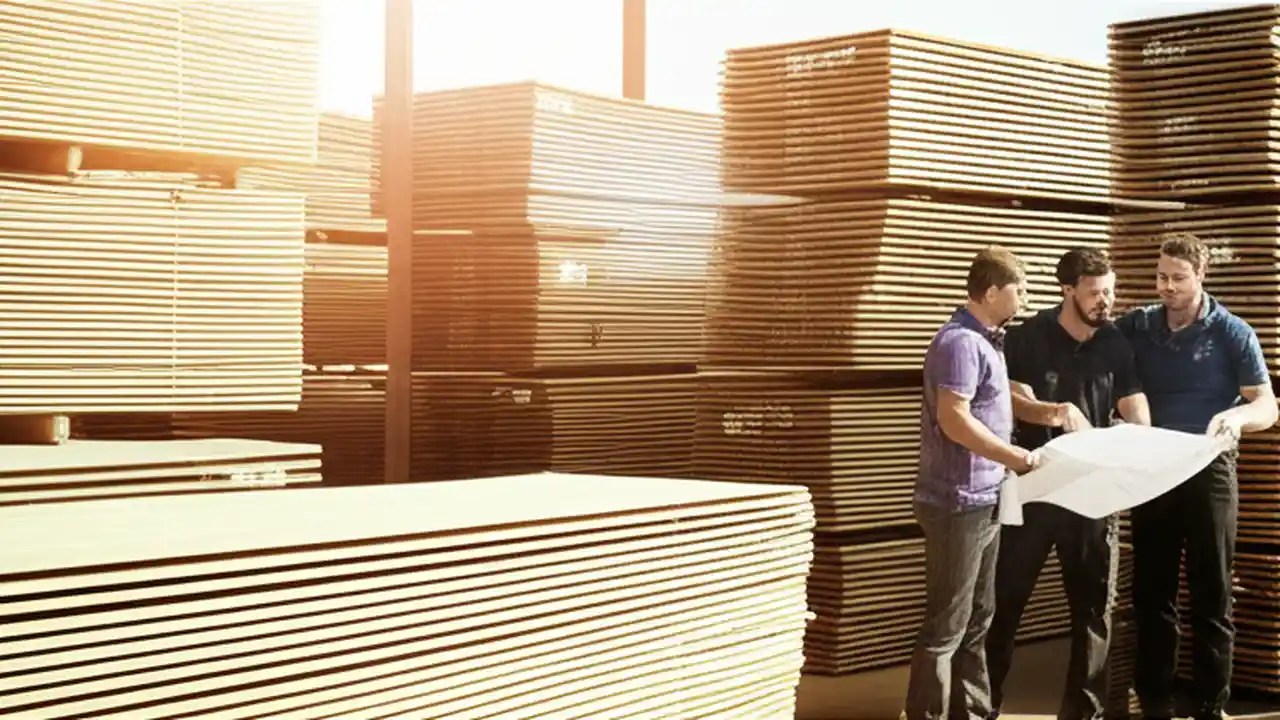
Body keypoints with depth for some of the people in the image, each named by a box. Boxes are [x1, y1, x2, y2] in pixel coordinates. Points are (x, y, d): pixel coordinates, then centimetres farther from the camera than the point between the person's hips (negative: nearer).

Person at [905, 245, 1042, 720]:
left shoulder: (984, 340, 14)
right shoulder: (961, 342, -17)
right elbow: (954, 420, -24)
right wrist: (1017, 458, -19)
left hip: (983, 500, 10)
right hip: (957, 503, -10)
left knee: (977, 618, 15)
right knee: (946, 624, -5)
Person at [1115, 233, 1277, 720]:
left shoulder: (1232, 333, -6)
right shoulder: (1135, 327, 2)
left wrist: (1237, 416, -31)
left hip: (1209, 472, -3)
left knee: (1211, 594, 2)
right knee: (1151, 591, 8)